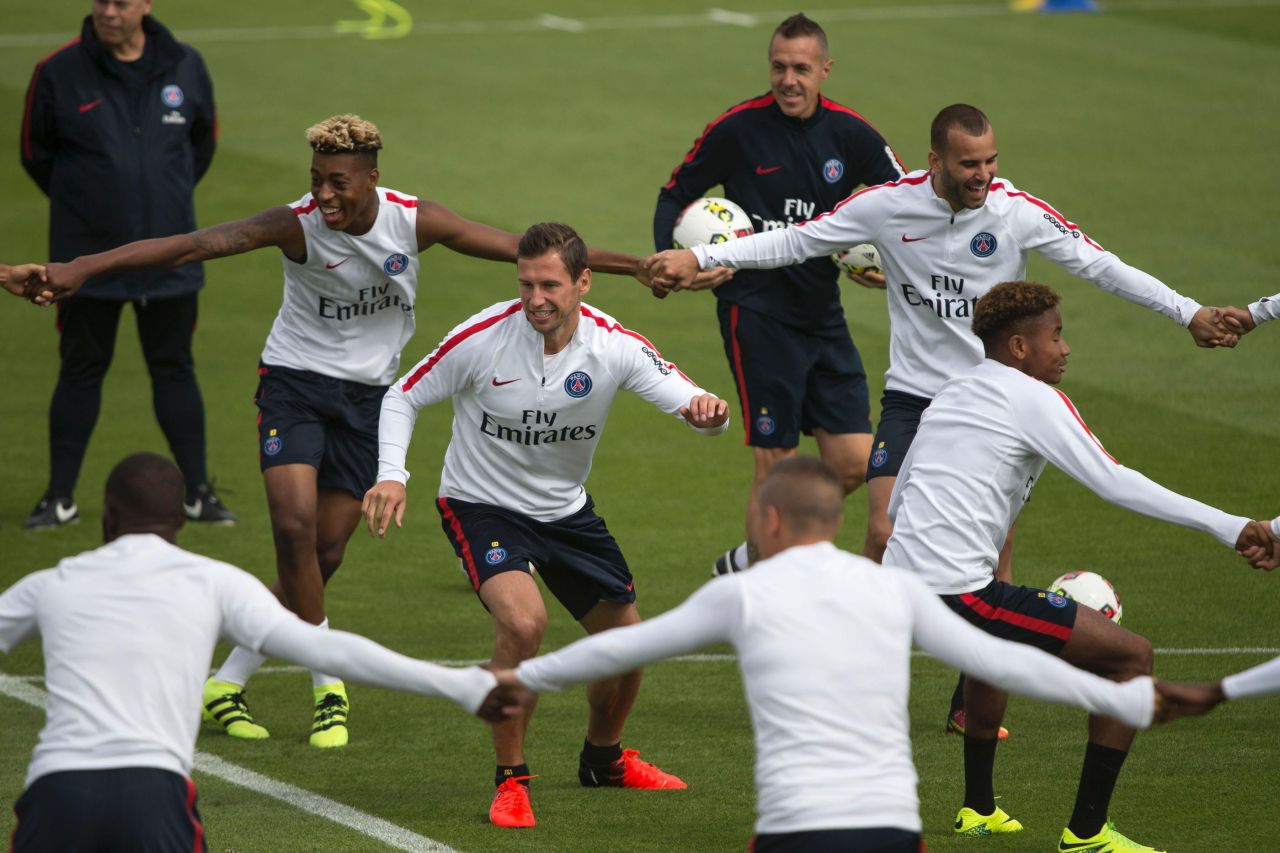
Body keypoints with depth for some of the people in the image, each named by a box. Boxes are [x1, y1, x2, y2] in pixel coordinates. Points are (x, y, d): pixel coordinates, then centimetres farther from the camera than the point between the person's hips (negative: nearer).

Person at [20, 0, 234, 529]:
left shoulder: (185, 67, 0)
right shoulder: (59, 73, -8)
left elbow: (202, 143, 16)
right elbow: (35, 153, 4)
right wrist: (80, 203, 8)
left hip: (170, 261, 2)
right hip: (88, 261, -2)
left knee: (174, 370, 8)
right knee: (81, 371, 5)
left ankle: (197, 492, 15)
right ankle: (60, 497, 14)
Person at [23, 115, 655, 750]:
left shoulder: (413, 221, -12)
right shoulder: (298, 226, -20)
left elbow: (523, 249, -6)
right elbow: (196, 245, -31)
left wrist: (637, 266, -6)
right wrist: (81, 269, -41)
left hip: (368, 395, 3)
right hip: (294, 381, -3)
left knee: (324, 556, 1)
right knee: (294, 526, -20)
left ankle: (228, 682, 14)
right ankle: (327, 685, -5)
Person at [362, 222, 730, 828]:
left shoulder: (614, 346, -18)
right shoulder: (482, 339, -23)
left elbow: (694, 405, -21)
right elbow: (403, 396, -10)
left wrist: (707, 411, -46)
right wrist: (391, 475, -25)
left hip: (566, 509, 4)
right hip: (480, 504, -4)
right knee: (523, 619, -30)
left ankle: (603, 760, 43)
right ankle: (510, 780, -13)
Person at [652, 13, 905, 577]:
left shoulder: (849, 134, 1)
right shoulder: (738, 129, -8)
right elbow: (676, 196, 3)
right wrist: (670, 260, -15)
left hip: (822, 312, 5)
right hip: (756, 313, -5)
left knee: (853, 462, 2)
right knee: (776, 465, -6)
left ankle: (750, 558, 22)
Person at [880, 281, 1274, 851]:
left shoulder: (950, 395, 19)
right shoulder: (1032, 398, -5)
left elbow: (897, 502, 26)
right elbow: (1112, 481, -13)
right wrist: (1229, 528, -15)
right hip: (959, 592, -9)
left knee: (995, 647, 42)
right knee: (1132, 657, -3)